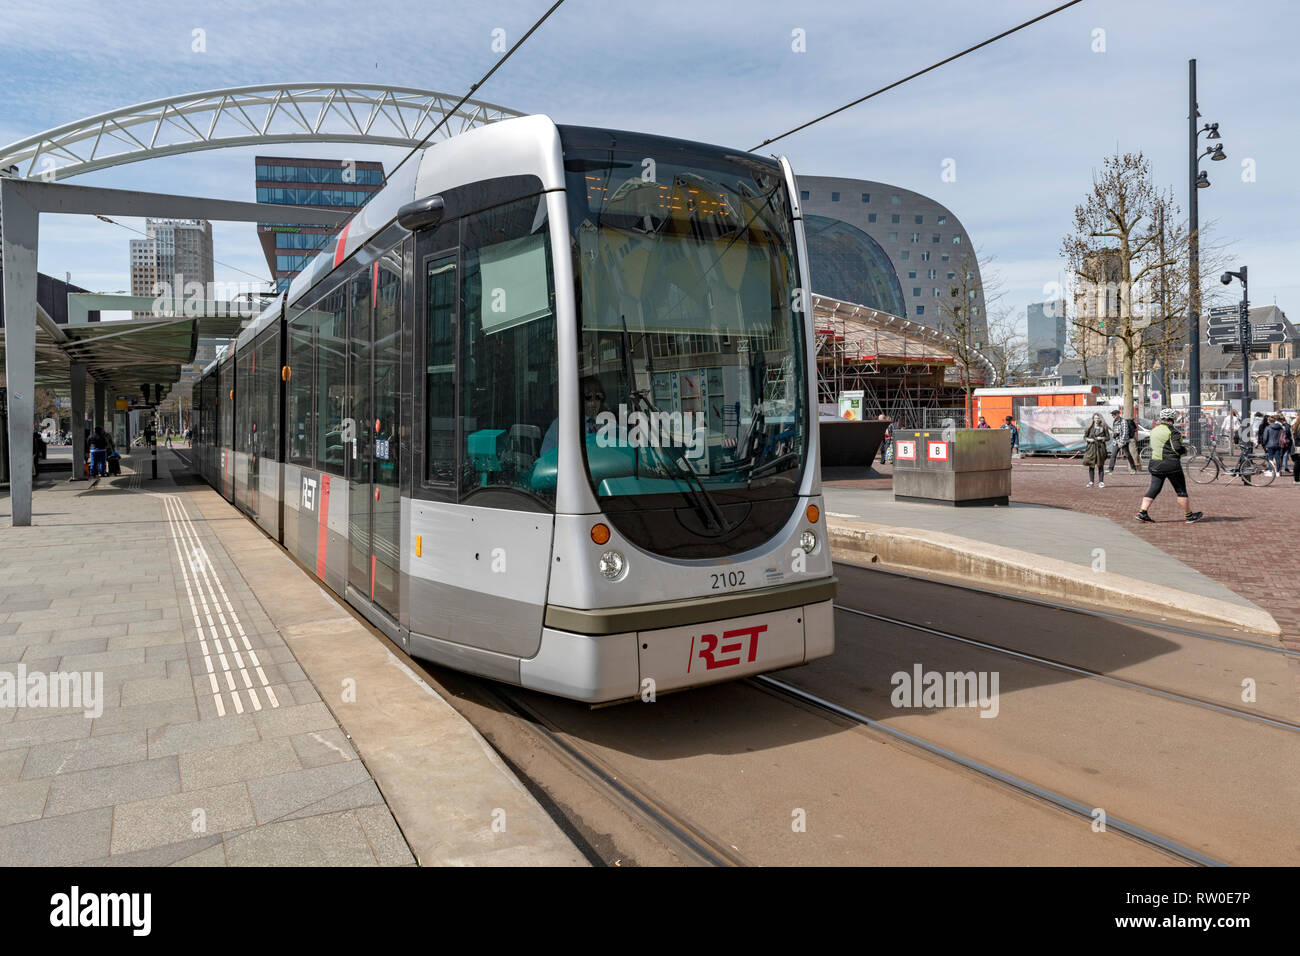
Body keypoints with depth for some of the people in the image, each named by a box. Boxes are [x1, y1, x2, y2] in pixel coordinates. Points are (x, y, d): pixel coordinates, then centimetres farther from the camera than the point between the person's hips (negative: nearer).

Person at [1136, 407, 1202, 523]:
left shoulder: (1154, 430, 11)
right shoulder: (1172, 431, -11)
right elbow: (1177, 448, -18)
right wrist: (1185, 451, 1)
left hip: (1155, 464, 6)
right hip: (1171, 464, -6)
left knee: (1153, 489, 7)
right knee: (1181, 491, 6)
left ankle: (1142, 512, -4)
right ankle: (1188, 515, 15)